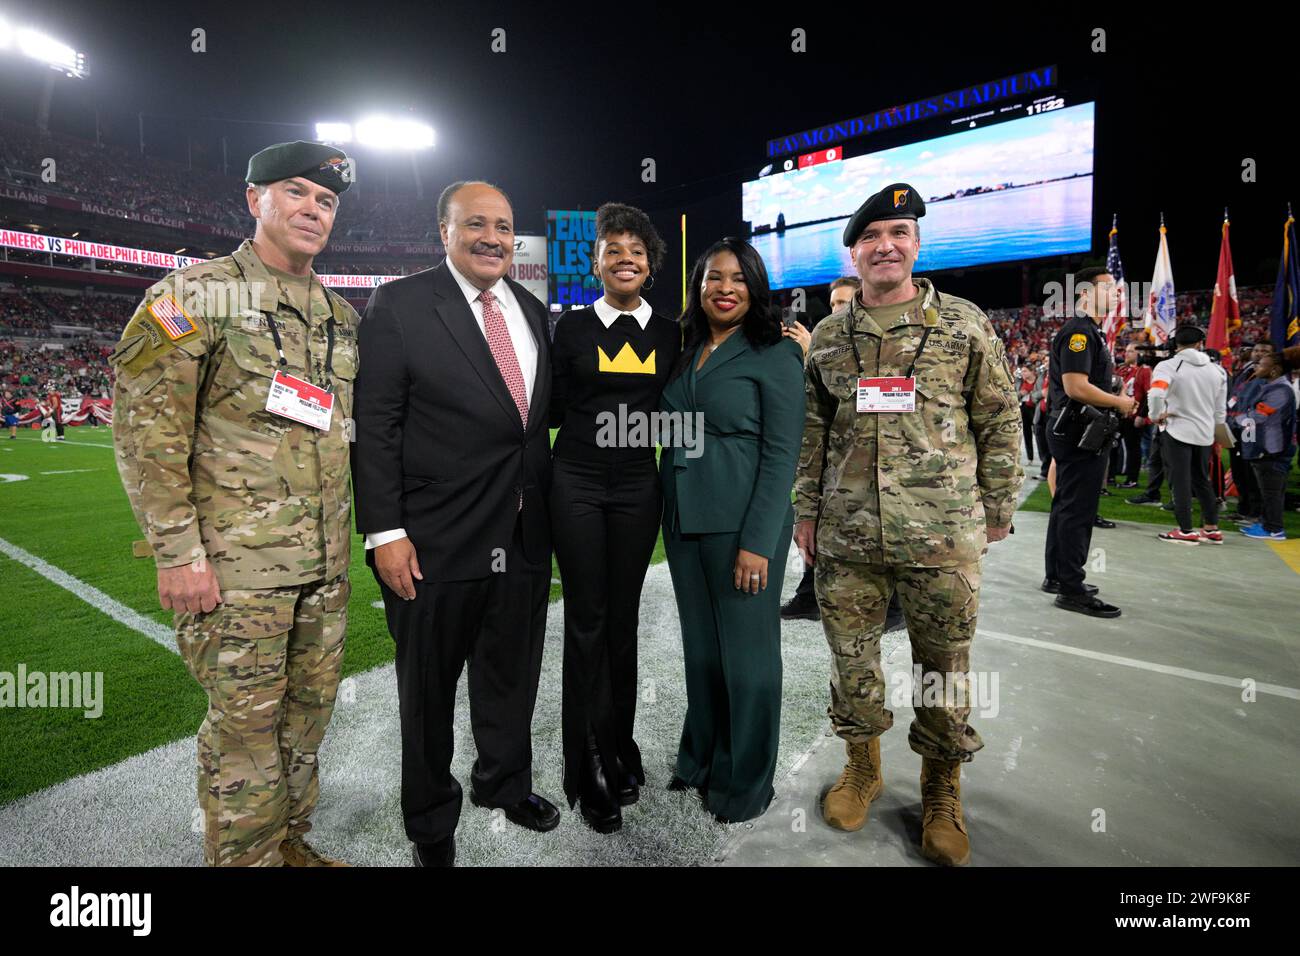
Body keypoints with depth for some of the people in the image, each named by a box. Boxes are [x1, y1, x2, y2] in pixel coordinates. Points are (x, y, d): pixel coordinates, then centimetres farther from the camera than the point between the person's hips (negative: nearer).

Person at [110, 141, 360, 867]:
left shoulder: (343, 315, 12)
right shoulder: (196, 293, -5)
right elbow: (146, 427, -9)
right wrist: (177, 552, -13)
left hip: (326, 561, 6)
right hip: (238, 565, -5)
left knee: (310, 708, 16)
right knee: (246, 722, 5)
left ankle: (290, 838, 35)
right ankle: (248, 854, 25)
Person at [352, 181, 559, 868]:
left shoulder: (533, 310, 9)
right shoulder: (399, 305, -8)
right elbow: (374, 425, -11)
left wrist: (546, 508, 11)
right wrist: (384, 533, -15)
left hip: (523, 537, 5)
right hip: (437, 541, -5)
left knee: (512, 676, 21)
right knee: (429, 688, 14)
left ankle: (504, 782, 47)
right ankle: (431, 820, 38)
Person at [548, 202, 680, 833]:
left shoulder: (668, 332, 8)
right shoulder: (573, 326, 2)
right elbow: (555, 409, 5)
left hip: (638, 487, 2)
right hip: (577, 485, -2)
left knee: (623, 619, 10)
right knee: (586, 620, 3)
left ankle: (620, 747, 26)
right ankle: (594, 766, 16)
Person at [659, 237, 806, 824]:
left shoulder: (774, 356, -6)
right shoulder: (686, 355, 12)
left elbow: (781, 455, -12)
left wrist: (758, 542, -16)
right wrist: (672, 517, 5)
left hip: (741, 524, -6)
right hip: (684, 520, 6)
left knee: (745, 650, 6)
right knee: (700, 646, 17)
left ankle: (745, 780, 26)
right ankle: (701, 759, 36)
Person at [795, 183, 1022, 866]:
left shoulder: (965, 325, 3)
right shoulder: (828, 337, 9)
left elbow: (1000, 421, 5)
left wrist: (998, 507, 4)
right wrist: (806, 510, 9)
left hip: (942, 535, -2)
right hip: (845, 535, 2)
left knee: (945, 663, 9)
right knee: (851, 656, 11)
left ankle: (941, 791, 30)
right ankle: (862, 767, 34)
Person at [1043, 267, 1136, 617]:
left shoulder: (1090, 331, 20)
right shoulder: (1079, 330, -14)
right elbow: (1076, 386, -24)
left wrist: (1118, 403, 13)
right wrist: (1119, 402, -12)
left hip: (1077, 432, 11)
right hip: (1080, 432, -11)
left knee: (1066, 506, 15)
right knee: (1078, 511, -7)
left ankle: (1056, 576, 24)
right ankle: (1071, 589, -2)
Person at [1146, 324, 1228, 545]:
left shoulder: (1169, 366, -11)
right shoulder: (1217, 370, 5)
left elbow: (1156, 394, -29)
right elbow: (1221, 410, 10)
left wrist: (1157, 415, -11)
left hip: (1178, 430, -5)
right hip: (1205, 433, 5)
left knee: (1181, 481, 3)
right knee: (1202, 480, 17)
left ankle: (1186, 531, 6)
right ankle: (1212, 529, 23)